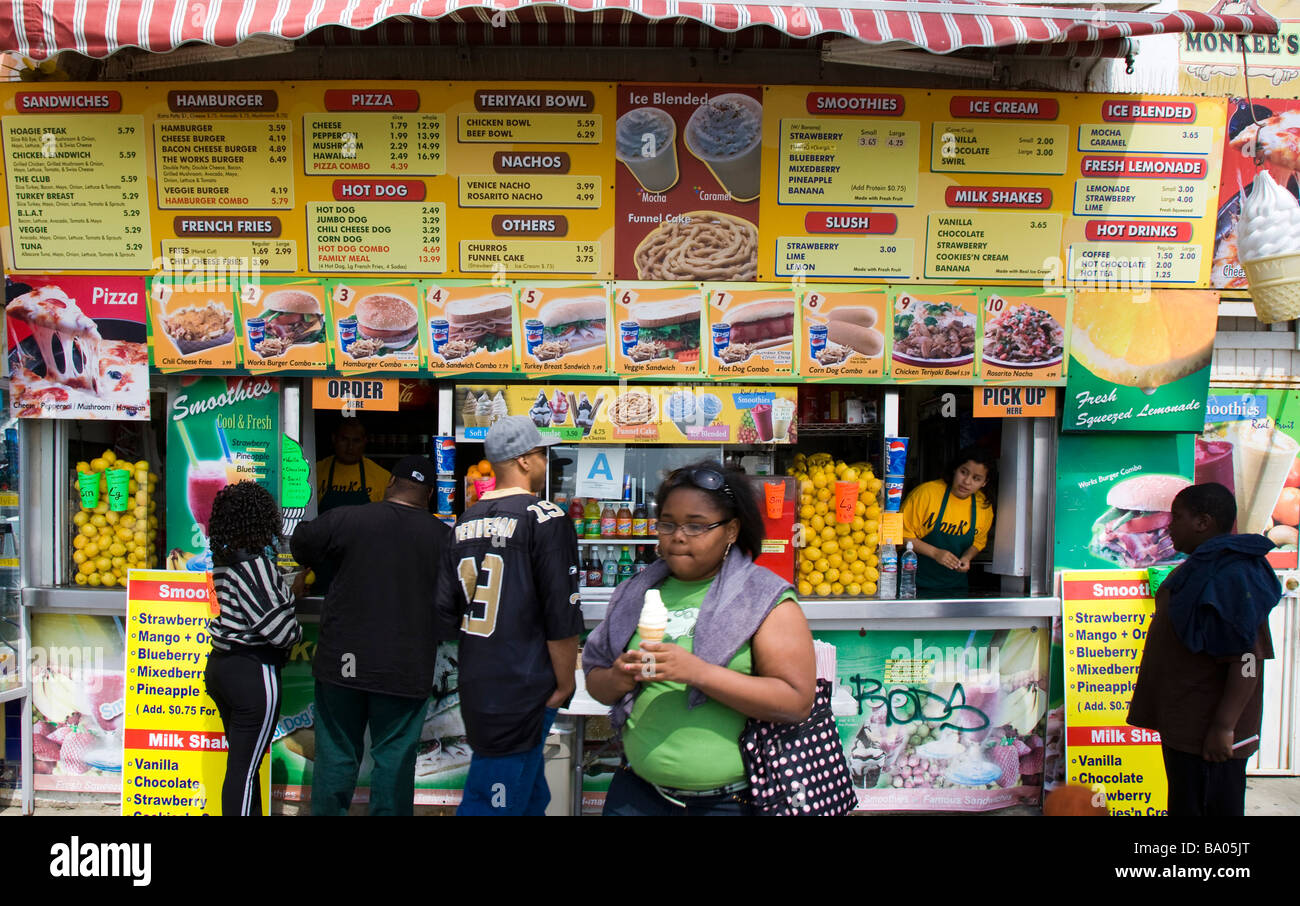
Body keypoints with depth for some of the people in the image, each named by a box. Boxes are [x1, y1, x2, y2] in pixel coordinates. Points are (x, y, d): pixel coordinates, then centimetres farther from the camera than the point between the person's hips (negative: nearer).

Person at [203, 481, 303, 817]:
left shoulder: (223, 560, 7)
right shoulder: (254, 562, -19)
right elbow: (273, 622, -21)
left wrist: (292, 590, 13)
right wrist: (296, 632, -2)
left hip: (221, 664, 9)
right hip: (254, 674, -9)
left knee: (242, 761, 20)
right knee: (245, 768, 0)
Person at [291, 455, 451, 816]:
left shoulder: (346, 519, -5)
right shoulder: (443, 537, -4)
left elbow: (301, 545, 12)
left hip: (343, 663, 1)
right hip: (407, 669, 0)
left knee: (337, 753, 13)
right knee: (395, 758, 8)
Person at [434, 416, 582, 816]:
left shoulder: (466, 522, 8)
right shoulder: (546, 518, -12)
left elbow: (446, 619, 10)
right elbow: (562, 617, -15)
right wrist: (565, 685, -5)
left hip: (474, 689, 7)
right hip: (521, 694, -7)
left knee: (532, 798, 21)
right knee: (493, 802, 1)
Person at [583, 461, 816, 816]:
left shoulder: (765, 599, -8)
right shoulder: (636, 595, 6)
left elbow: (796, 701, -18)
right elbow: (594, 679, 11)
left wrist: (697, 671, -24)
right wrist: (617, 680, -13)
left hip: (734, 799, -3)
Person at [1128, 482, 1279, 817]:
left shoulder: (1232, 575, -19)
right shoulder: (1199, 568, 13)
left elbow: (1248, 660, -25)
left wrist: (1224, 726, -26)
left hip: (1208, 731, -10)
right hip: (1182, 724, 10)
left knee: (1211, 806, -1)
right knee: (1184, 805, 17)